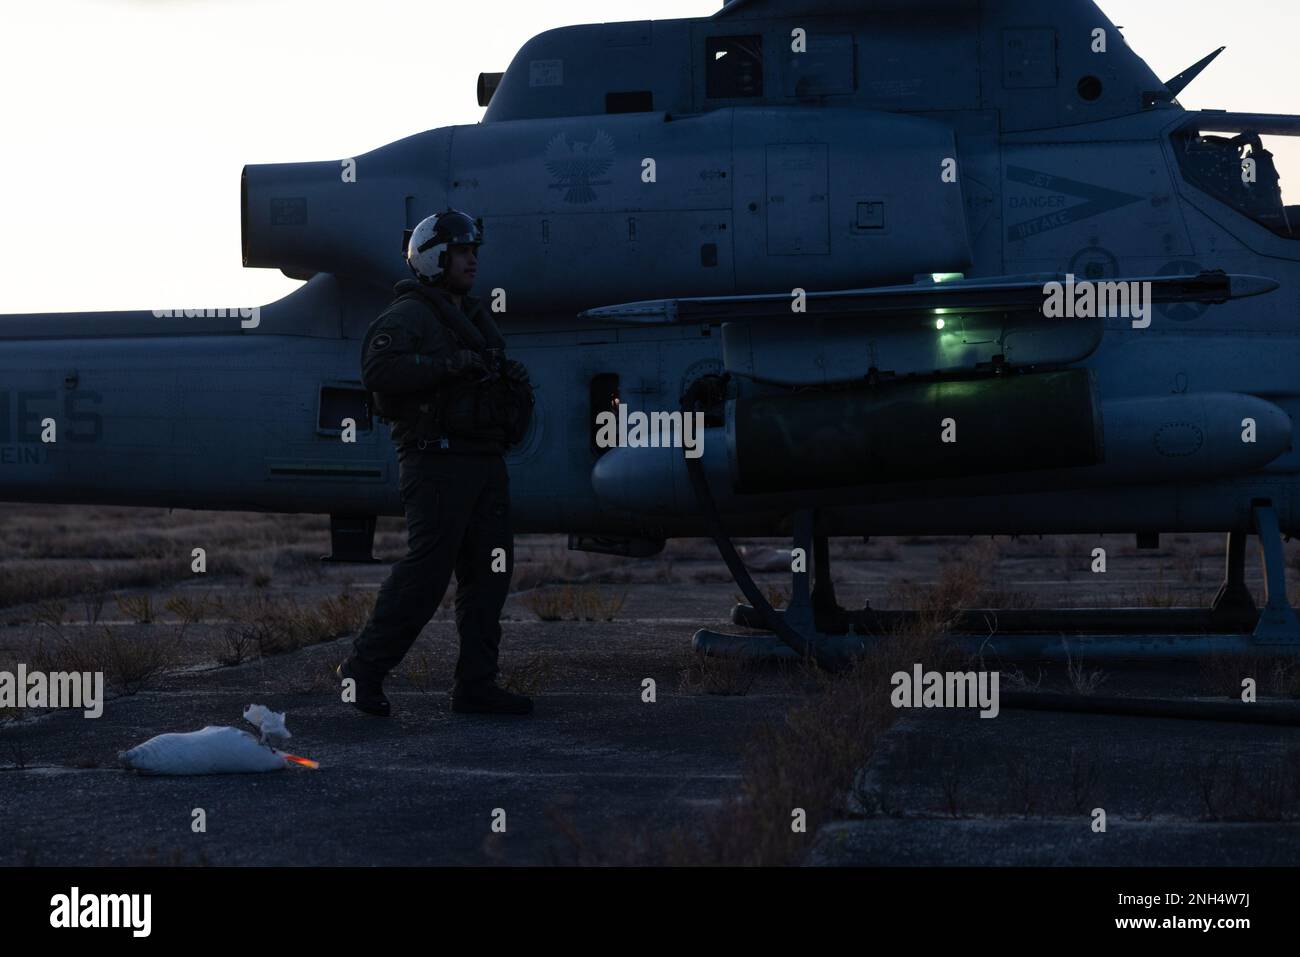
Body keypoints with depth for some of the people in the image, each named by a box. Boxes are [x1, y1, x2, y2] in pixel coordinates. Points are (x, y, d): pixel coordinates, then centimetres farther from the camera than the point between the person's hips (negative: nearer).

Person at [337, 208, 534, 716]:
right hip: (437, 460, -9)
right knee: (426, 570, -11)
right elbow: (377, 370, -22)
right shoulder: (406, 316, -5)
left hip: (485, 462, 9)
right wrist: (451, 364, -24)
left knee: (489, 571, 5)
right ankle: (362, 669, 0)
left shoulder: (475, 319, 23)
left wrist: (512, 380, 10)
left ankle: (476, 684, 9)